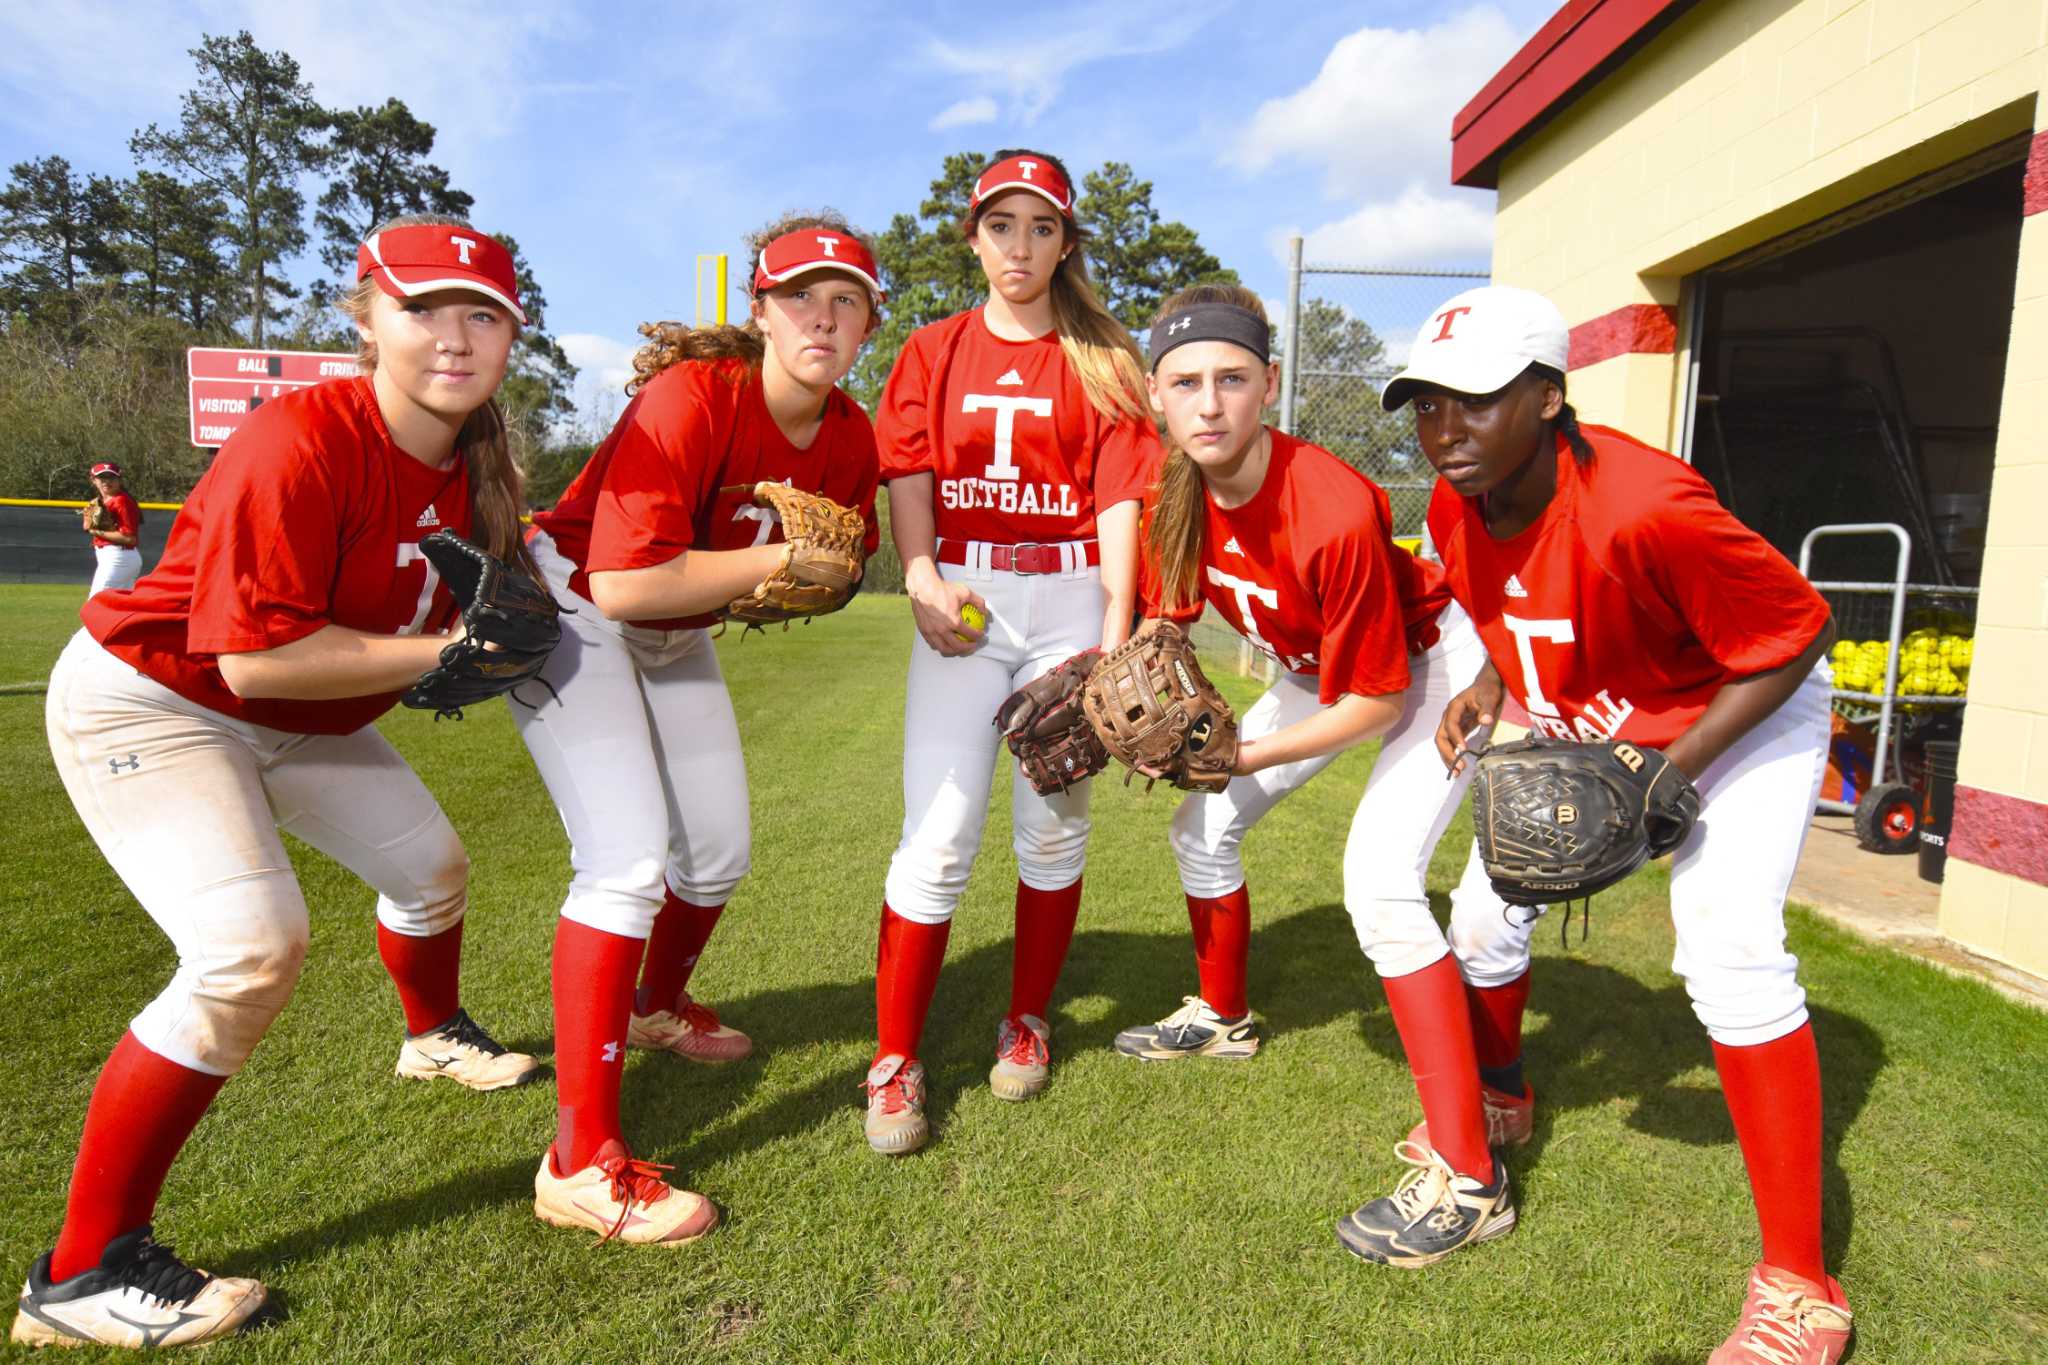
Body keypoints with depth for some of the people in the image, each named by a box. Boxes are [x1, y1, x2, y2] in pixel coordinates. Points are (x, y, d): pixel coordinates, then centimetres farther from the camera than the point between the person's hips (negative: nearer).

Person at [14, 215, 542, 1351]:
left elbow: (482, 588, 9)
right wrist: (440, 652, -30)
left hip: (305, 722, 9)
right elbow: (256, 659, -33)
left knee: (431, 865, 18)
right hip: (146, 705, -8)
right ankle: (81, 1270, -6)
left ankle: (434, 1034, 51)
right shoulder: (297, 446, -30)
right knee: (251, 950, -23)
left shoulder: (472, 464, -5)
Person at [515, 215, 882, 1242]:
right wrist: (776, 559, -29)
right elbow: (626, 581, -36)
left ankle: (656, 1005, 46)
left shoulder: (848, 436, -7)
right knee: (629, 859, -19)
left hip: (677, 637, 8)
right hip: (571, 612, -7)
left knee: (720, 853, 13)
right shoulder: (693, 397, -29)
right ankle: (580, 1163, -11)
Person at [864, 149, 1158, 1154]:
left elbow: (1119, 499, 2)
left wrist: (1116, 628, -10)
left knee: (1053, 824, 5)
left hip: (1069, 599, 0)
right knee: (939, 834, -8)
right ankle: (894, 1061, 4)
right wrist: (923, 581, -15)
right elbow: (908, 477, 3)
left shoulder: (1100, 359, 10)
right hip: (963, 600, 0)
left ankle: (1026, 1023, 25)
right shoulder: (932, 351, 14)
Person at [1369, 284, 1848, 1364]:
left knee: (1727, 949, -21)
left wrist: (1666, 775, -27)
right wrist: (1489, 686, -13)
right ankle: (1497, 1098, 38)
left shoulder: (1638, 510, -37)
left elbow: (1797, 636, -25)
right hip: (1586, 728, 7)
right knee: (1487, 913, 7)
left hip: (1745, 715, -6)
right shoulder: (1455, 509, -15)